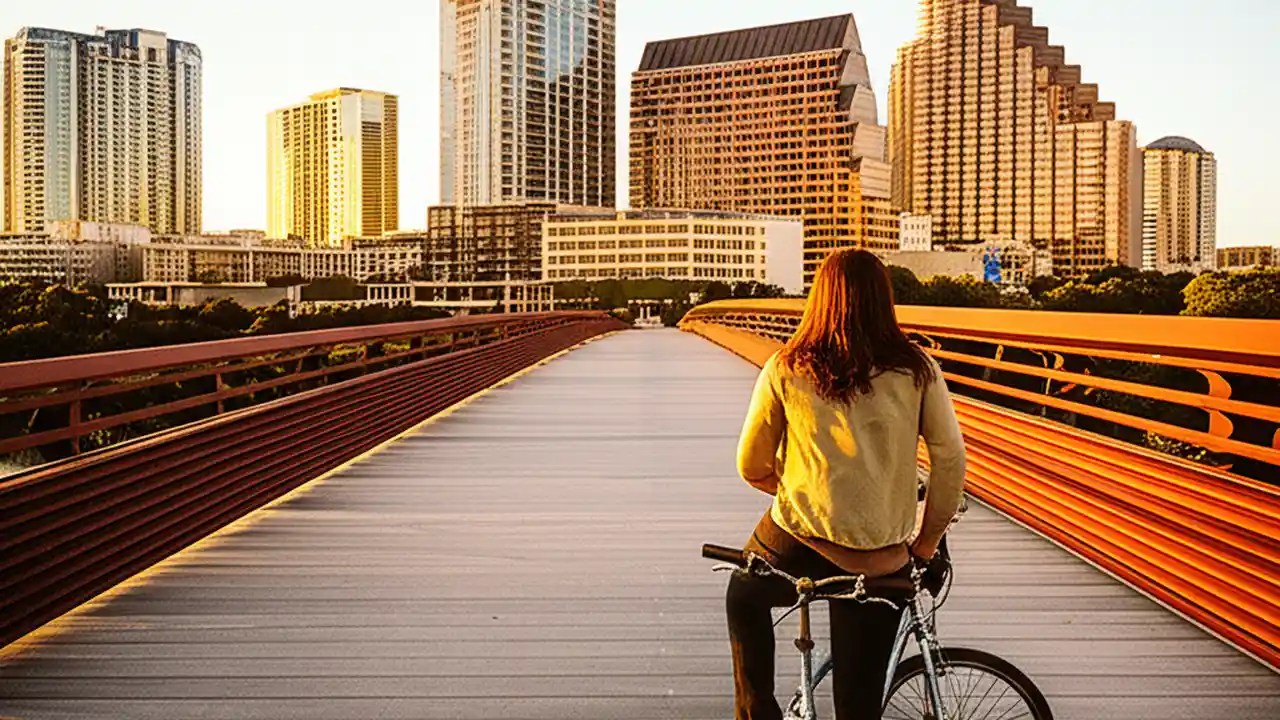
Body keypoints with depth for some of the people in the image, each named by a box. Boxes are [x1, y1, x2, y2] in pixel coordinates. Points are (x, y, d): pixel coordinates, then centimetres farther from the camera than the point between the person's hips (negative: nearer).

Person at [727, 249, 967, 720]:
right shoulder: (917, 369, -1)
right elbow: (951, 460, 0)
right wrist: (927, 541, 12)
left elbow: (751, 467, 3)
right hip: (880, 561, 1)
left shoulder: (786, 370, -2)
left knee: (744, 600, 34)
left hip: (797, 541, -1)